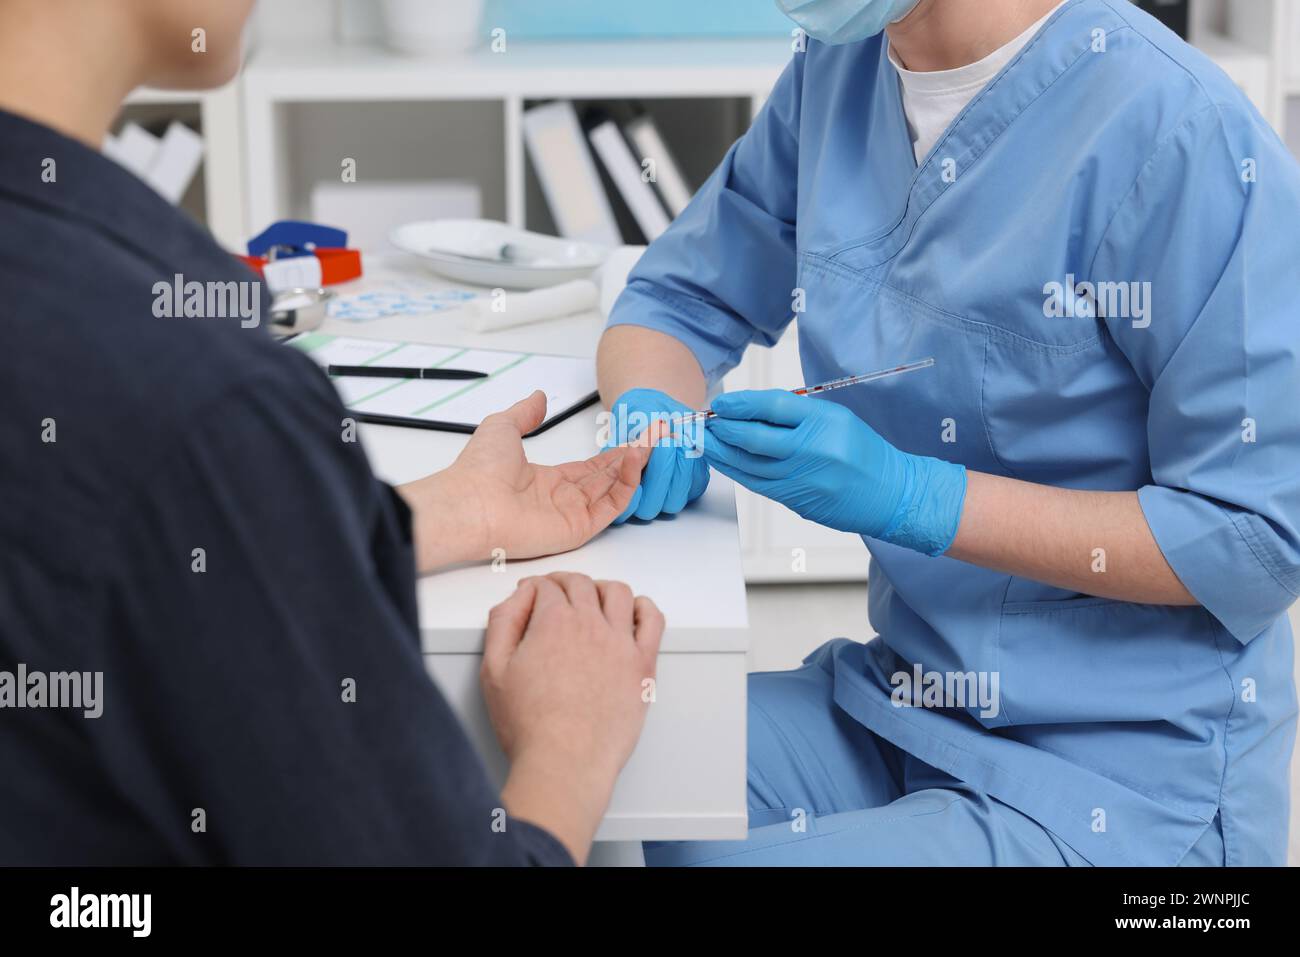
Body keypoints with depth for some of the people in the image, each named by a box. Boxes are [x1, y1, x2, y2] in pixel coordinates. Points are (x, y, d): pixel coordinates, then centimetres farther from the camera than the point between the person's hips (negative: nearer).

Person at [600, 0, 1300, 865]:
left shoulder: (1178, 133, -20)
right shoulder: (838, 71, 3)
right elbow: (680, 299, 16)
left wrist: (911, 497, -24)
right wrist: (650, 415, -9)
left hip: (1124, 780, -6)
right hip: (899, 703, 7)